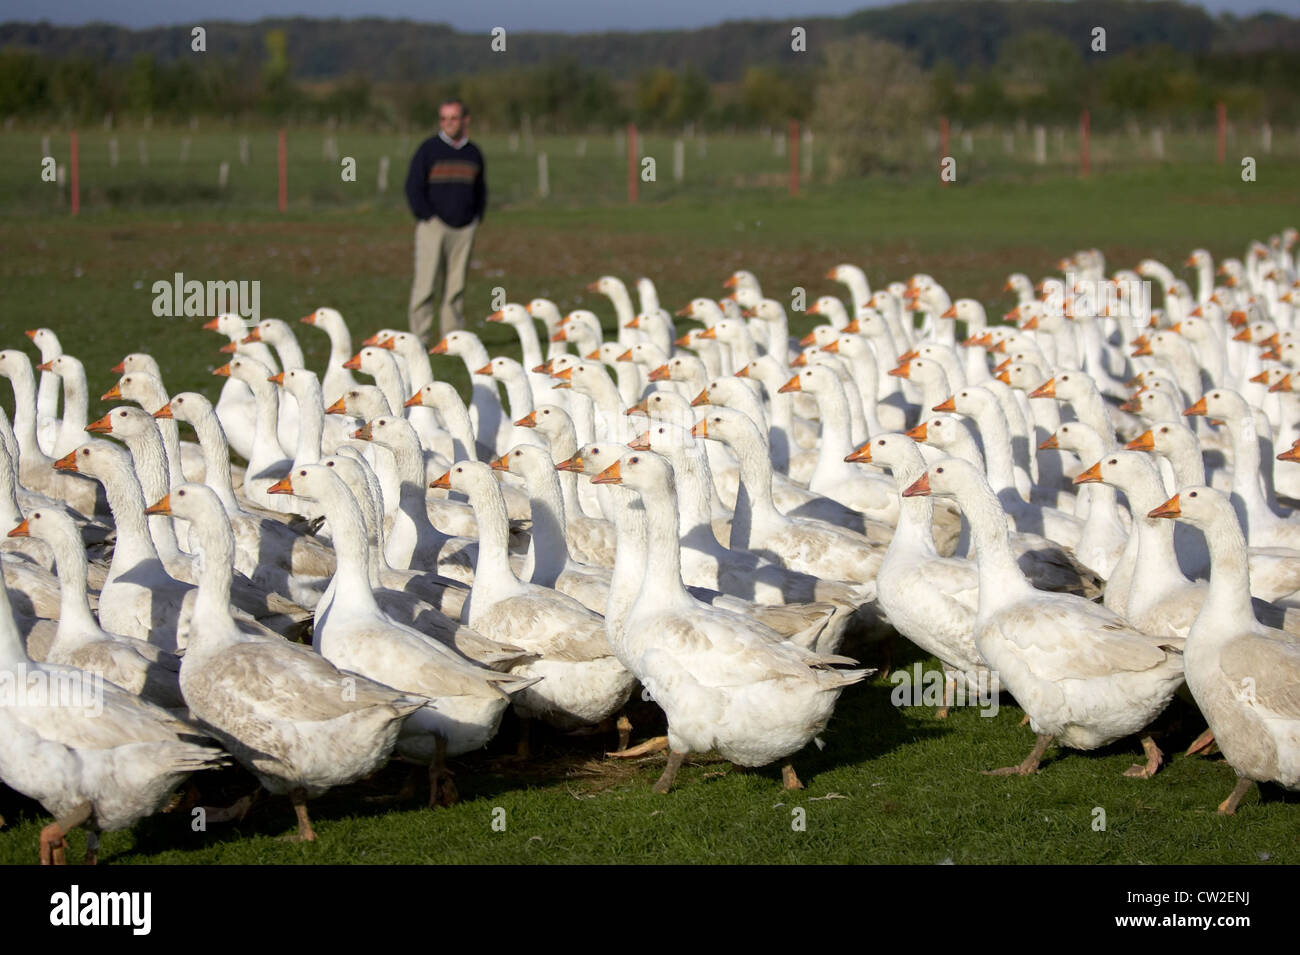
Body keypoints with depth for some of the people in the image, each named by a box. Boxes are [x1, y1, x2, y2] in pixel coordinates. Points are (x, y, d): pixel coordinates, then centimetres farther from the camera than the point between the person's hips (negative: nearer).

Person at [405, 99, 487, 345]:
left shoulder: (473, 153, 13)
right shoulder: (429, 149, -1)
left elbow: (480, 189, 25)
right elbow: (413, 187, -3)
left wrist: (477, 218, 12)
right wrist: (427, 217, -9)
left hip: (464, 229, 4)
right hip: (433, 226, -4)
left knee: (456, 287, 5)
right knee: (425, 285, -8)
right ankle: (419, 339, -7)